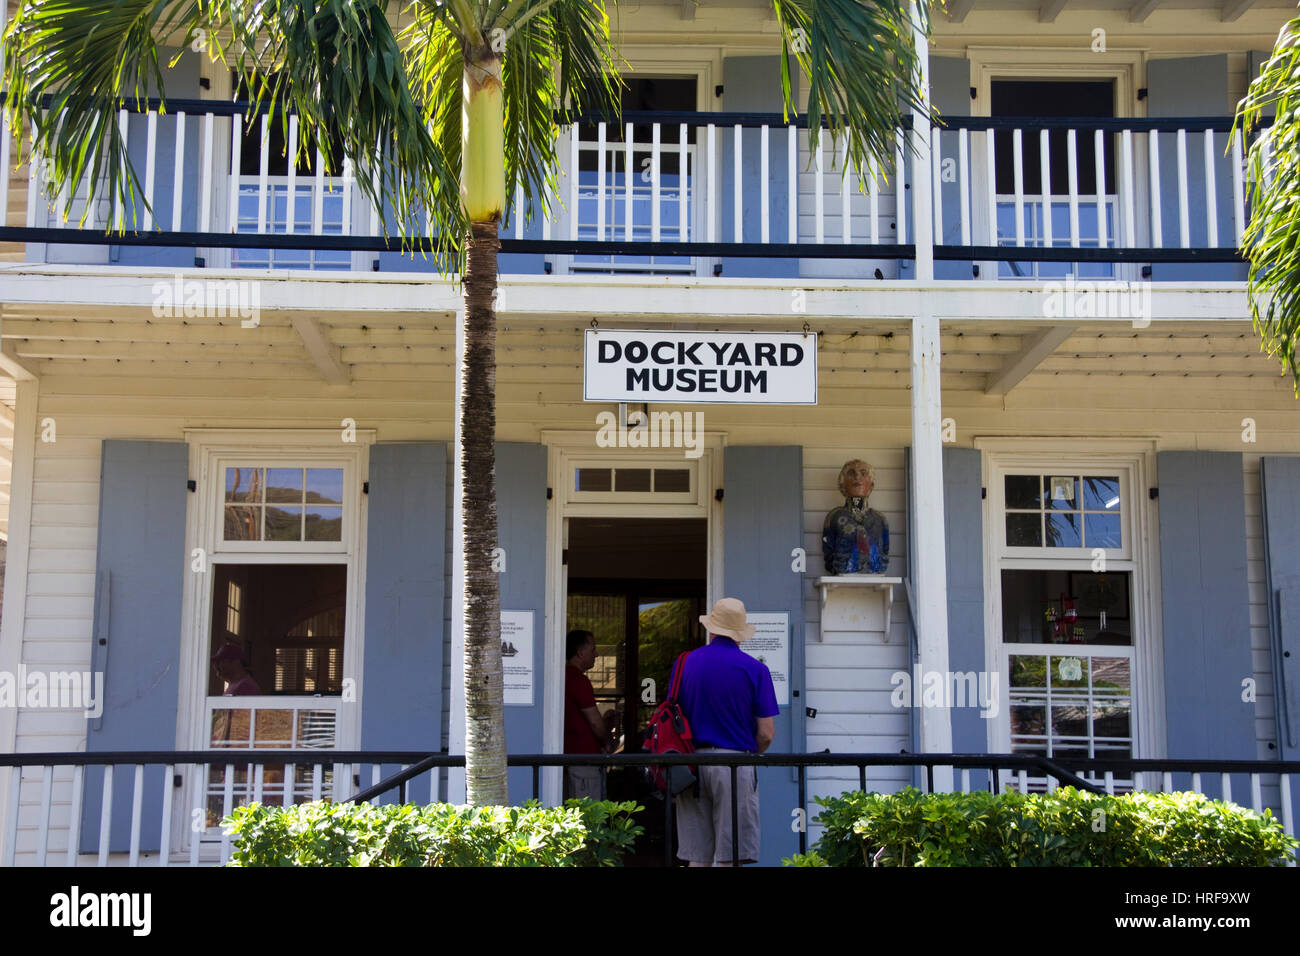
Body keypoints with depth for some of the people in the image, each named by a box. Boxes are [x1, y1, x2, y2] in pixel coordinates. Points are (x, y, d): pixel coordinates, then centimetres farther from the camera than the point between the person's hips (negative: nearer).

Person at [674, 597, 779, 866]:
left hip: (692, 761, 3)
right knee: (730, 855, 1)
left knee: (697, 857, 8)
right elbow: (766, 733, -4)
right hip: (735, 761, -3)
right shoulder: (755, 669, -3)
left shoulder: (685, 663, 7)